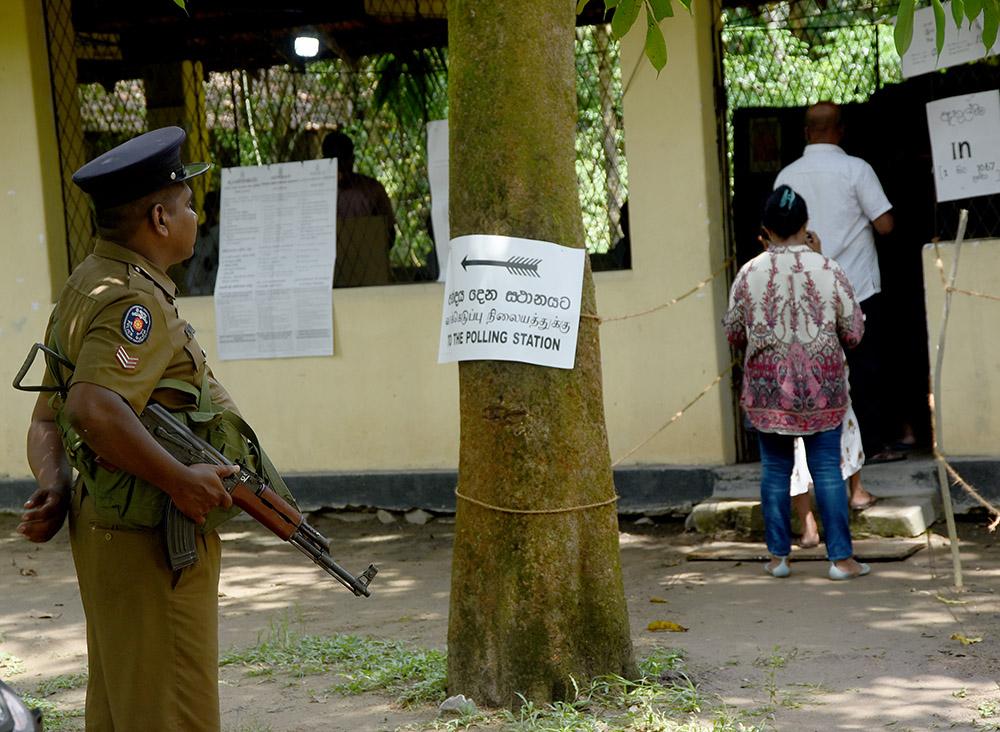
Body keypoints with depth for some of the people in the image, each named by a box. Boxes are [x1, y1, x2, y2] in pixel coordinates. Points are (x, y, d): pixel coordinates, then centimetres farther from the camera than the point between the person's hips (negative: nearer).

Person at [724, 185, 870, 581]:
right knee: (827, 469, 3)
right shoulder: (829, 270, -6)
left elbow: (733, 333, 3)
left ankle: (778, 556, 13)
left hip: (767, 391, 0)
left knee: (775, 469, 9)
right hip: (822, 389, 0)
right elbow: (854, 334, -2)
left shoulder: (749, 274, -5)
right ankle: (841, 558, 4)